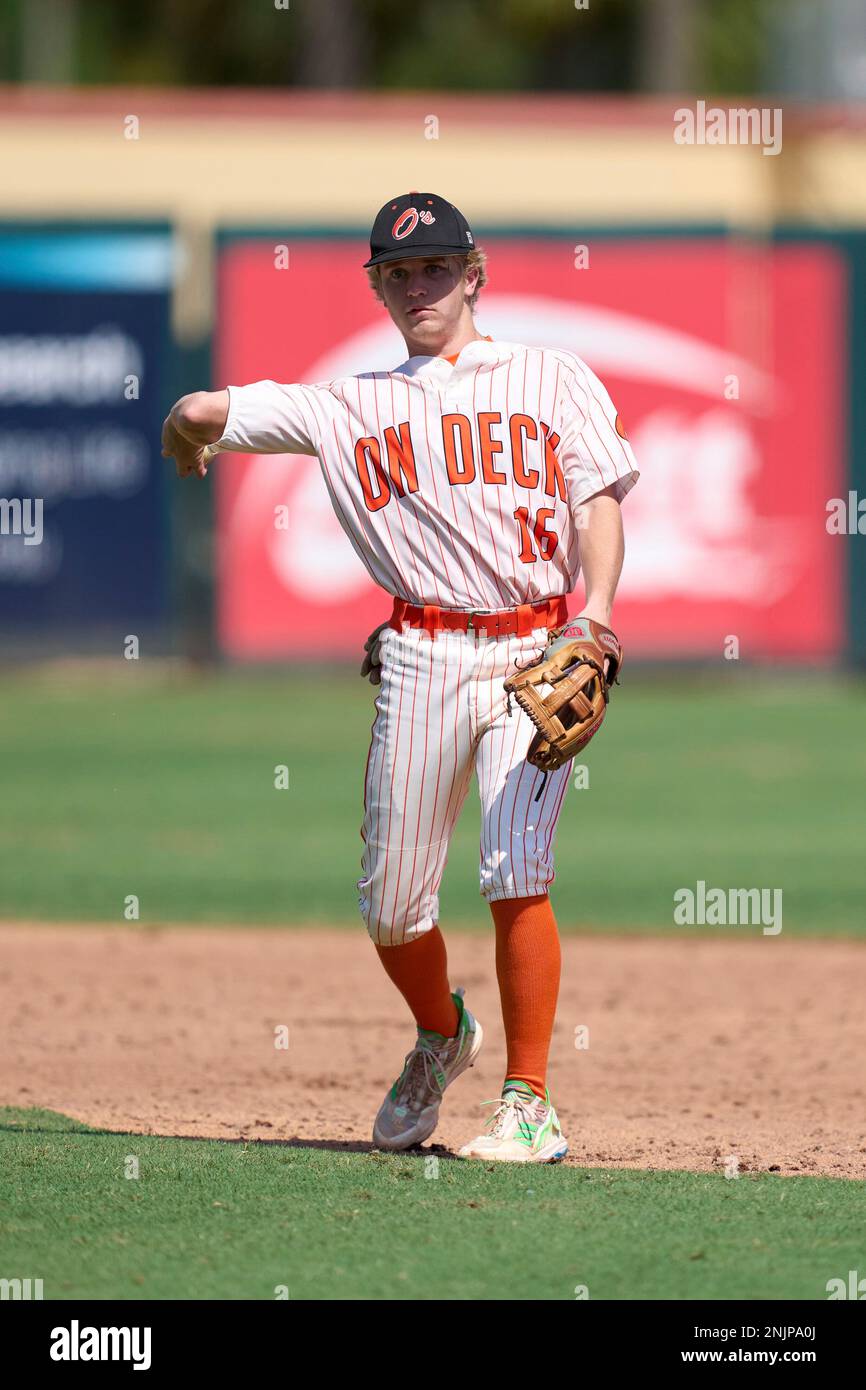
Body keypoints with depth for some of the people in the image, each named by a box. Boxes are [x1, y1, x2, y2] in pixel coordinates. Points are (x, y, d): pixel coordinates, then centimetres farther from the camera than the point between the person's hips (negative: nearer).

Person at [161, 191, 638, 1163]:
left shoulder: (553, 380, 11)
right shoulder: (352, 406, 12)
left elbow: (599, 501, 2)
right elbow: (202, 415, 7)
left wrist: (595, 614, -14)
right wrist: (191, 439, 30)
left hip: (536, 655, -2)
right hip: (422, 660, 2)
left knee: (515, 873, -17)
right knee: (391, 901, 4)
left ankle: (529, 1102, -9)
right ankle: (440, 1036, 35)